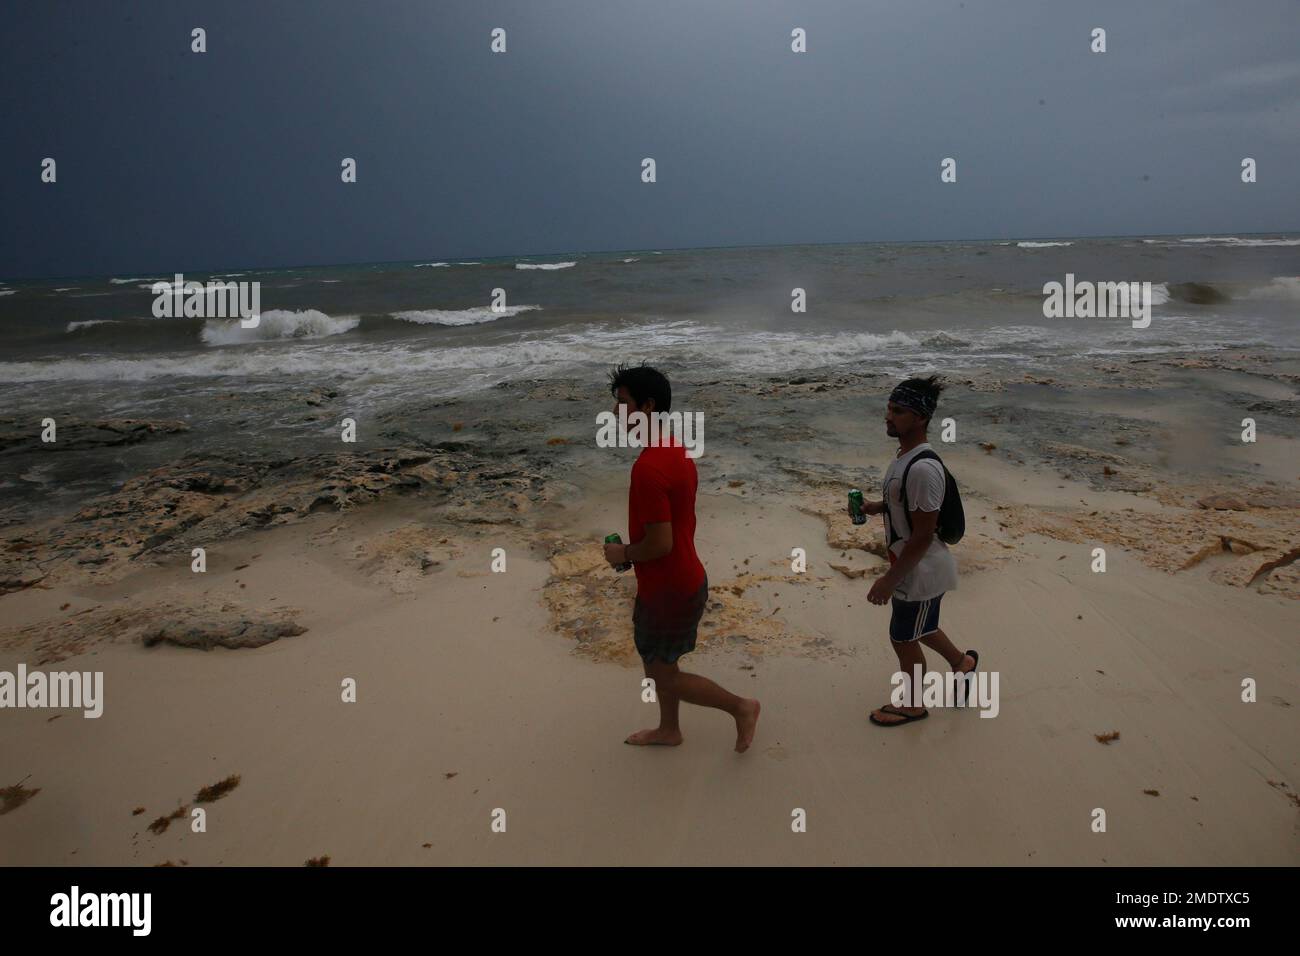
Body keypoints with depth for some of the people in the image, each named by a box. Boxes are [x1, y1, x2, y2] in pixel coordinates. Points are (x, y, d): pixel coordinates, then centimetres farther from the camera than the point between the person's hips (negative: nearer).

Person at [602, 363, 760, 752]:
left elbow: (659, 543, -29)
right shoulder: (677, 451, 3)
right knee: (658, 661, 24)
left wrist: (623, 553, -11)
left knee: (663, 674, 8)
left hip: (668, 591, -10)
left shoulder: (648, 467, -28)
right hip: (683, 578, 10)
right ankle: (669, 730, 41)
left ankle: (740, 707, 19)